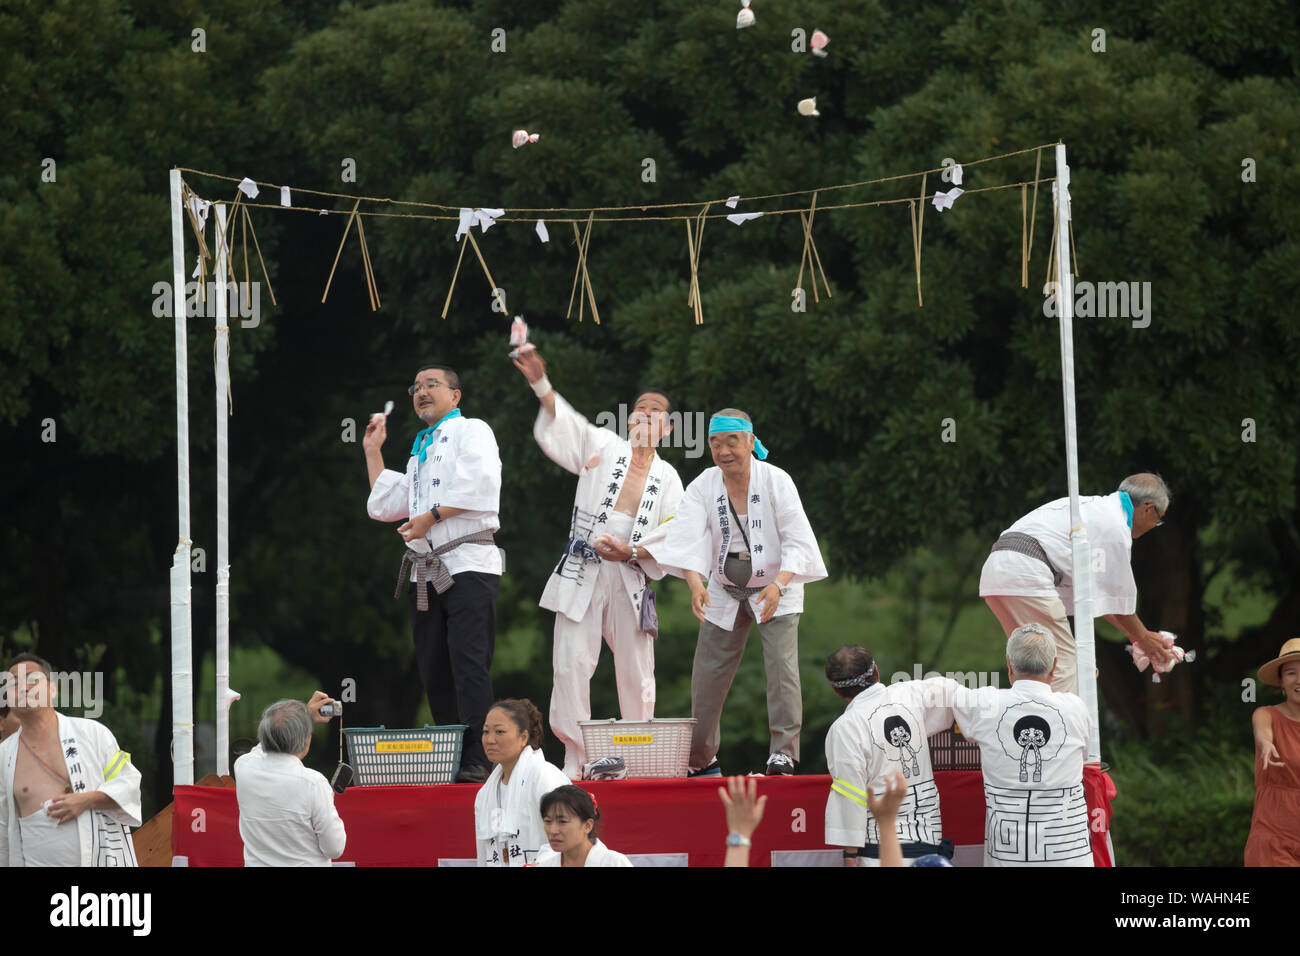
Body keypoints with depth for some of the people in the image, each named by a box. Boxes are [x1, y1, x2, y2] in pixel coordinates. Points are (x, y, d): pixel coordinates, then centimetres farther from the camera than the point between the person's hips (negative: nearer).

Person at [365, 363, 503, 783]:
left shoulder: (471, 431, 3)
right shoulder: (421, 450, 26)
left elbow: (479, 485, -15)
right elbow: (384, 505, 26)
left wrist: (432, 516, -14)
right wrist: (372, 452, 24)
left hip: (468, 563, -8)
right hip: (427, 571, 8)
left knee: (469, 665, -16)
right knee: (433, 670, 5)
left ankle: (476, 760, -21)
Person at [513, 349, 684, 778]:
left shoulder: (668, 478, 13)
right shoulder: (604, 447, 9)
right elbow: (562, 424, -6)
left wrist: (631, 551, -11)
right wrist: (539, 382, -23)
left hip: (630, 579, 1)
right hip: (581, 573, -1)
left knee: (636, 671, 2)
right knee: (572, 663, -8)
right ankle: (575, 758, -5)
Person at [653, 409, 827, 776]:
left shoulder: (776, 481, -15)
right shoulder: (702, 487, -8)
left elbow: (797, 541, -19)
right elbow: (690, 538, -22)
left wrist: (778, 585, -35)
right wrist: (696, 584, -40)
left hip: (776, 592, -3)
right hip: (725, 593, 3)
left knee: (781, 664, -20)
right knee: (707, 675, 4)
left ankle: (783, 752, -18)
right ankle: (701, 758, 20)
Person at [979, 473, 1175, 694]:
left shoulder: (1093, 508, 28)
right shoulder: (1115, 526, -2)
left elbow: (1097, 590, 33)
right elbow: (1119, 597, 5)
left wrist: (1134, 635, 35)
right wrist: (1142, 638, 21)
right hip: (1025, 575, -10)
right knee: (1062, 665, -8)